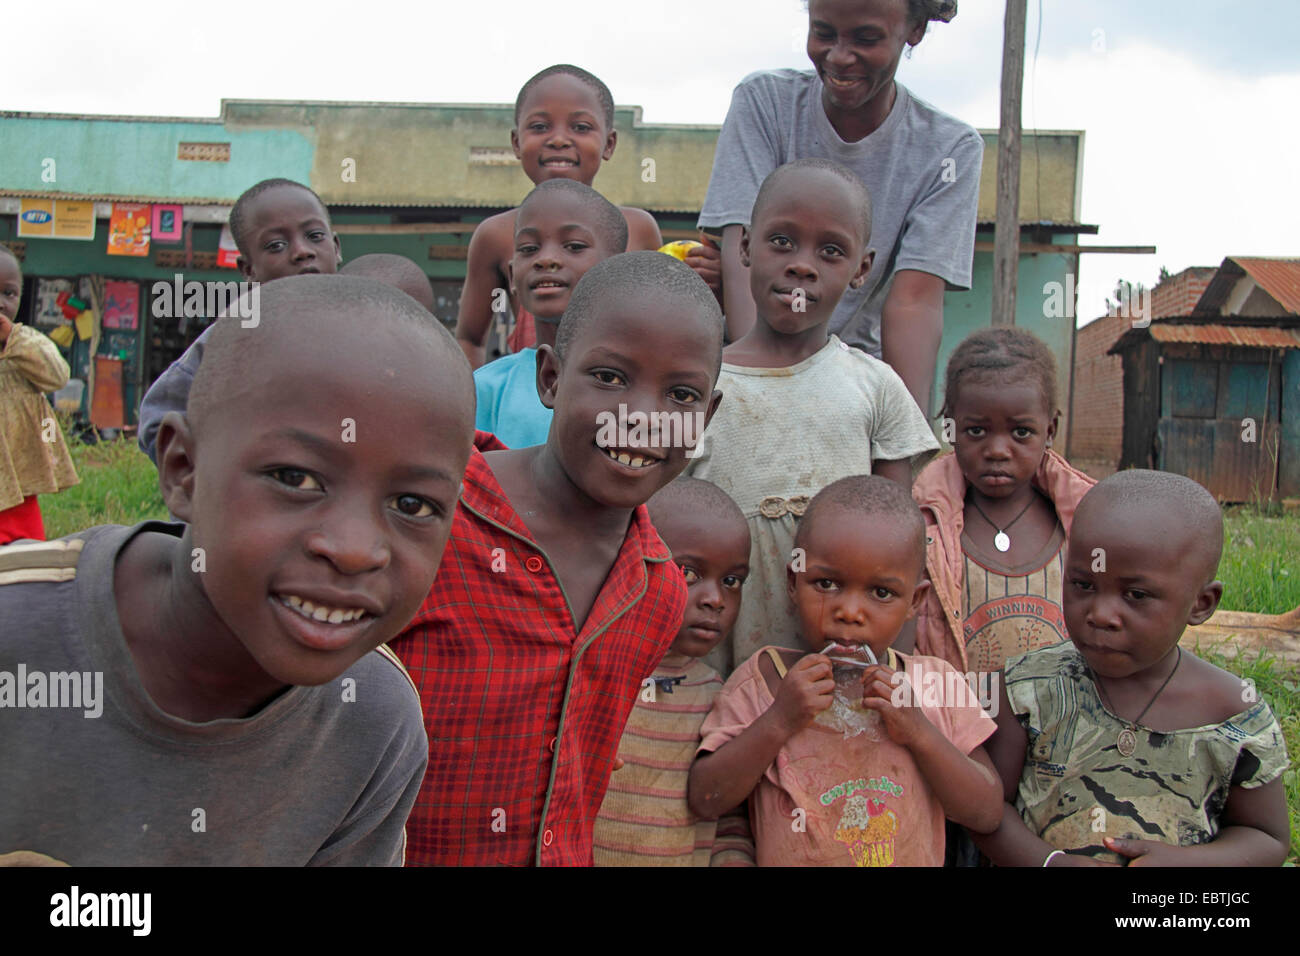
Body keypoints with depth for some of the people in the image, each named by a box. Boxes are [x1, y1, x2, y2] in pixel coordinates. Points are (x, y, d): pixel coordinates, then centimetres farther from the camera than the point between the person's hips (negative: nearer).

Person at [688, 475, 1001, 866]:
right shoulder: (761, 679, -2)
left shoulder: (937, 685, 1)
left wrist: (918, 732, -13)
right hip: (787, 859, 0)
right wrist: (778, 722, -17)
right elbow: (706, 800, -7)